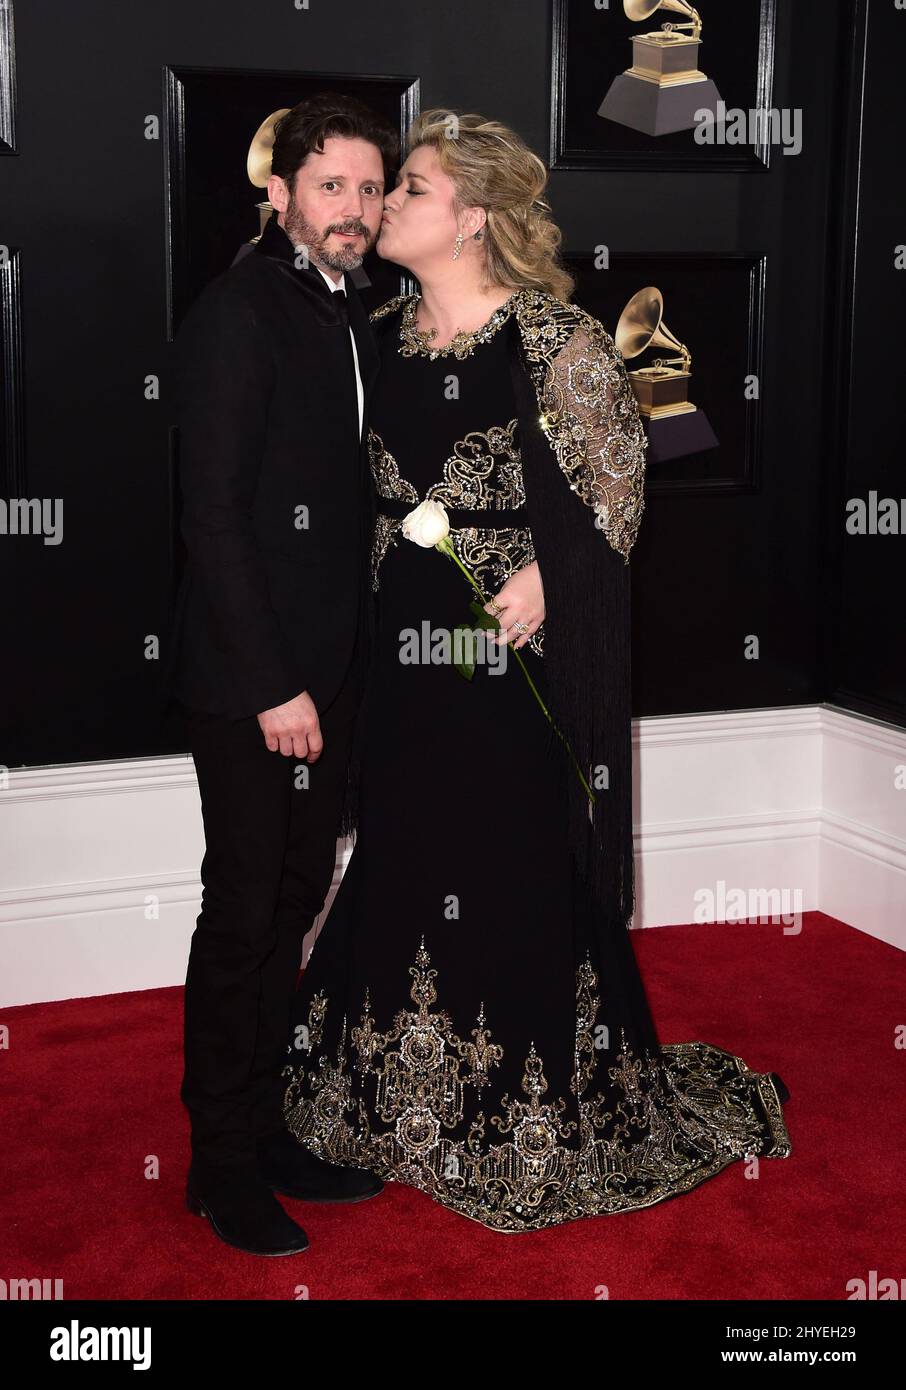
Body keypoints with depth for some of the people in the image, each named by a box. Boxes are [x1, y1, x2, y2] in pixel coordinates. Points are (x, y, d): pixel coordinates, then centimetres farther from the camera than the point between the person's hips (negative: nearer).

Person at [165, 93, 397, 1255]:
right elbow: (212, 515, -16)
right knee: (242, 915, 1)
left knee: (294, 901, 14)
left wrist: (345, 664, 11)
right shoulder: (237, 314, -11)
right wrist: (272, 686, -18)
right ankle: (221, 1168, 15)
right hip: (248, 680, -8)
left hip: (325, 672, 8)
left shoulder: (349, 320, 14)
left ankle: (264, 1131, 28)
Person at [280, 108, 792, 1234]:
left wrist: (548, 577, -19)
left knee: (524, 872, 3)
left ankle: (542, 1114, 21)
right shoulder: (385, 336, 8)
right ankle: (410, 1104, 30)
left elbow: (620, 476, -8)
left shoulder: (553, 338, -11)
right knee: (407, 859, 12)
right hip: (411, 650, 6)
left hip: (527, 646, -6)